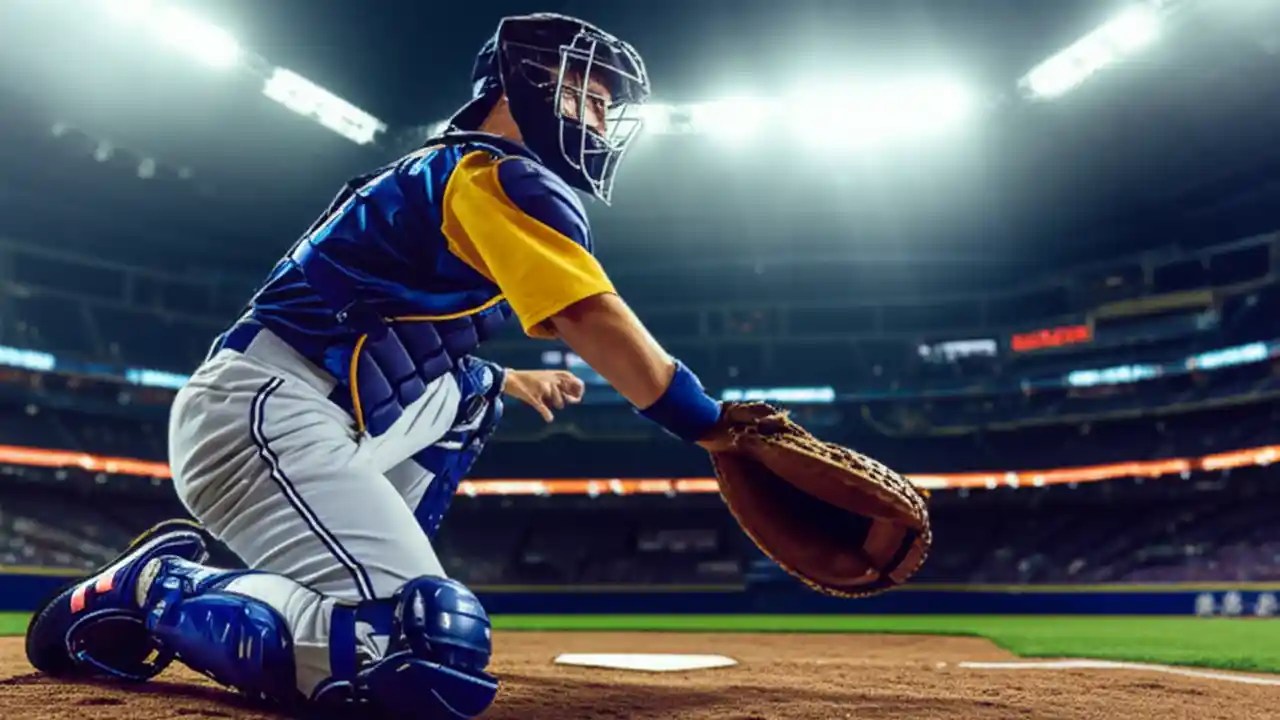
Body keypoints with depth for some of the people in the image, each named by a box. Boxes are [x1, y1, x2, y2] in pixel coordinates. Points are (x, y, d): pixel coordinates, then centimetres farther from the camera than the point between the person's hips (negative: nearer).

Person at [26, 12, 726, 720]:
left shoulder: (436, 174, 26)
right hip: (266, 415, -11)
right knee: (439, 656, -26)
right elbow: (598, 324, -13)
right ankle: (152, 589, -8)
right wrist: (719, 428, -11)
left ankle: (368, 566, 13)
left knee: (470, 389, 27)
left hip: (268, 413, 11)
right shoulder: (502, 174, -2)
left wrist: (509, 382, 43)